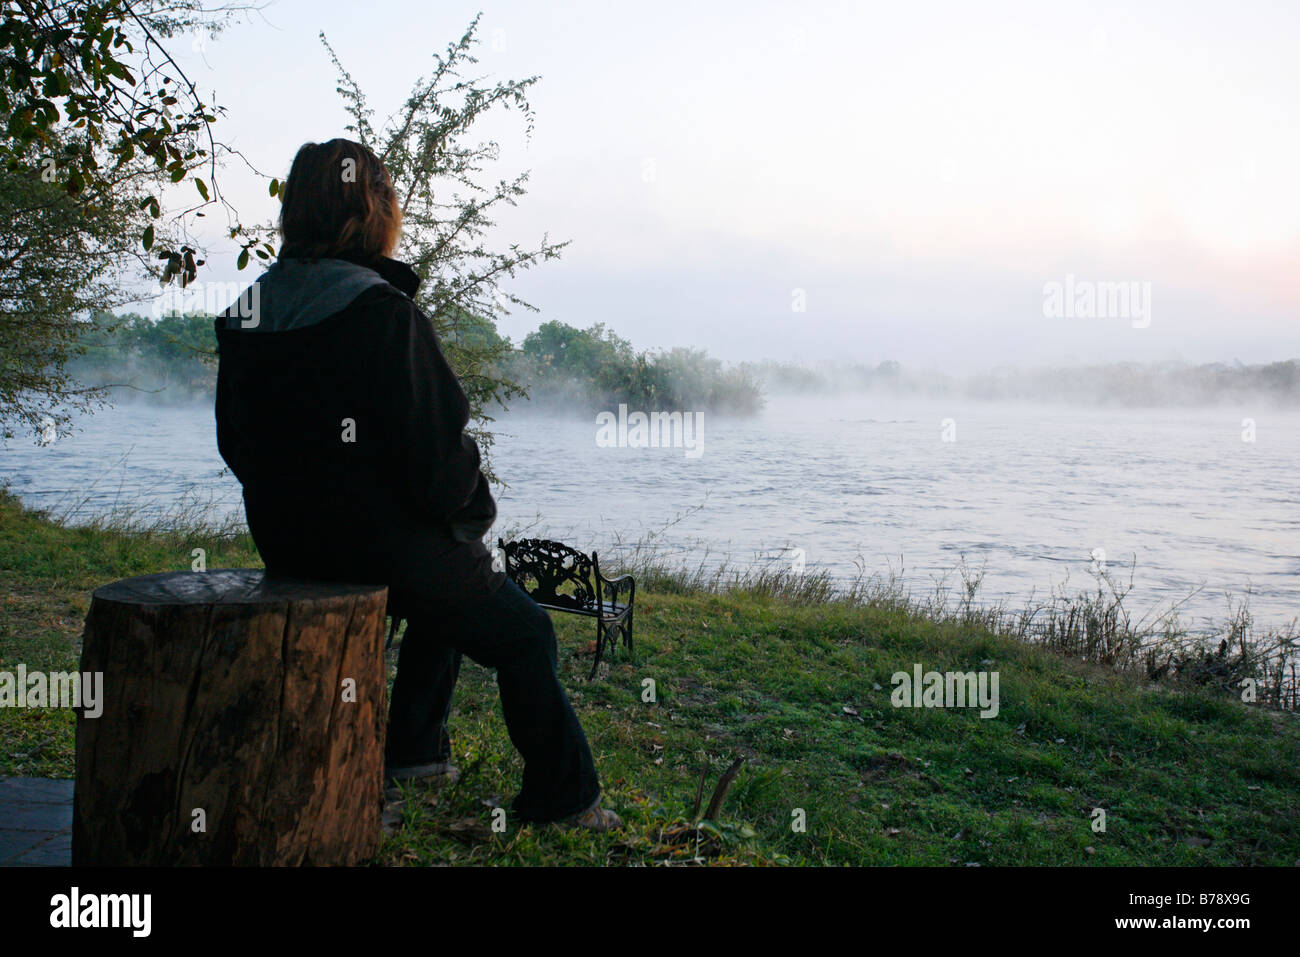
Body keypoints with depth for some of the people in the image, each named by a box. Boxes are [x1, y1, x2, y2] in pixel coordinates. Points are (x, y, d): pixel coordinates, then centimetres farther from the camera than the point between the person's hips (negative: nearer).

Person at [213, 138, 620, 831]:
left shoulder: (245, 311, 2)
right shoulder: (381, 311, -20)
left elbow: (236, 442, 10)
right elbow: (434, 453, -21)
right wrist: (477, 509, -1)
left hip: (283, 544, 8)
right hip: (386, 543, -8)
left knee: (447, 596, 34)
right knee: (525, 636, 13)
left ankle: (413, 749, 39)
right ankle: (562, 798, 21)